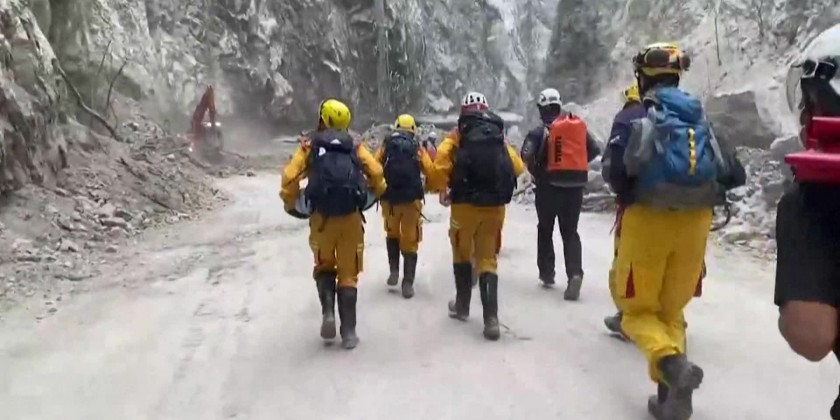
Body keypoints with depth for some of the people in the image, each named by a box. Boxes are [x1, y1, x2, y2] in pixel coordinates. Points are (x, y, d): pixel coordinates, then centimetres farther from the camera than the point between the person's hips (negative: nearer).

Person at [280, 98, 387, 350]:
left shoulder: (309, 145, 7)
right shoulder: (355, 147, 10)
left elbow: (290, 177, -5)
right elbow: (377, 174, -3)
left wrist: (293, 205, 9)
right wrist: (370, 197, 14)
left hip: (321, 218, 0)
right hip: (351, 218, 1)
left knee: (324, 267, 23)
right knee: (348, 274, 10)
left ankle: (328, 313, 4)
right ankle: (348, 332, 9)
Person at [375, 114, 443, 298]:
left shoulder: (385, 147, 9)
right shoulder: (418, 149, 7)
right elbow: (431, 172, -1)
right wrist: (430, 187, 20)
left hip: (389, 199, 1)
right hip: (411, 199, -1)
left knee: (392, 234, 26)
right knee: (410, 241, 6)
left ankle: (394, 271, 17)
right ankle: (408, 283, 3)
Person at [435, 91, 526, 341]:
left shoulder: (459, 135, 2)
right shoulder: (499, 135, 12)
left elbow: (441, 162, -14)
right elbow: (518, 167, 8)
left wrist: (449, 187, 0)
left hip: (466, 204, -2)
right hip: (495, 206, 2)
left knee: (462, 255, 19)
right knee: (488, 260, 7)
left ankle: (462, 306, 30)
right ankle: (491, 318, -6)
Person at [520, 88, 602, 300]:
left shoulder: (540, 131, -7)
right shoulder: (579, 126, 8)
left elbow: (527, 154, -20)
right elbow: (595, 150, 9)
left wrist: (536, 172, -3)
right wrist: (577, 164, 15)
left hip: (549, 185, -3)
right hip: (575, 185, 3)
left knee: (545, 229, 15)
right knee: (570, 231, 8)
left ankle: (547, 274, 20)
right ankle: (575, 273, -13)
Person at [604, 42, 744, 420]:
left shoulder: (636, 118, -6)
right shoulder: (702, 121, 10)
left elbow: (617, 172, -16)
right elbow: (735, 175, 8)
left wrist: (629, 198, 4)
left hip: (648, 220, -4)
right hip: (694, 223, 5)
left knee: (639, 309, 9)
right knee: (672, 310, 16)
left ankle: (673, 364, -18)